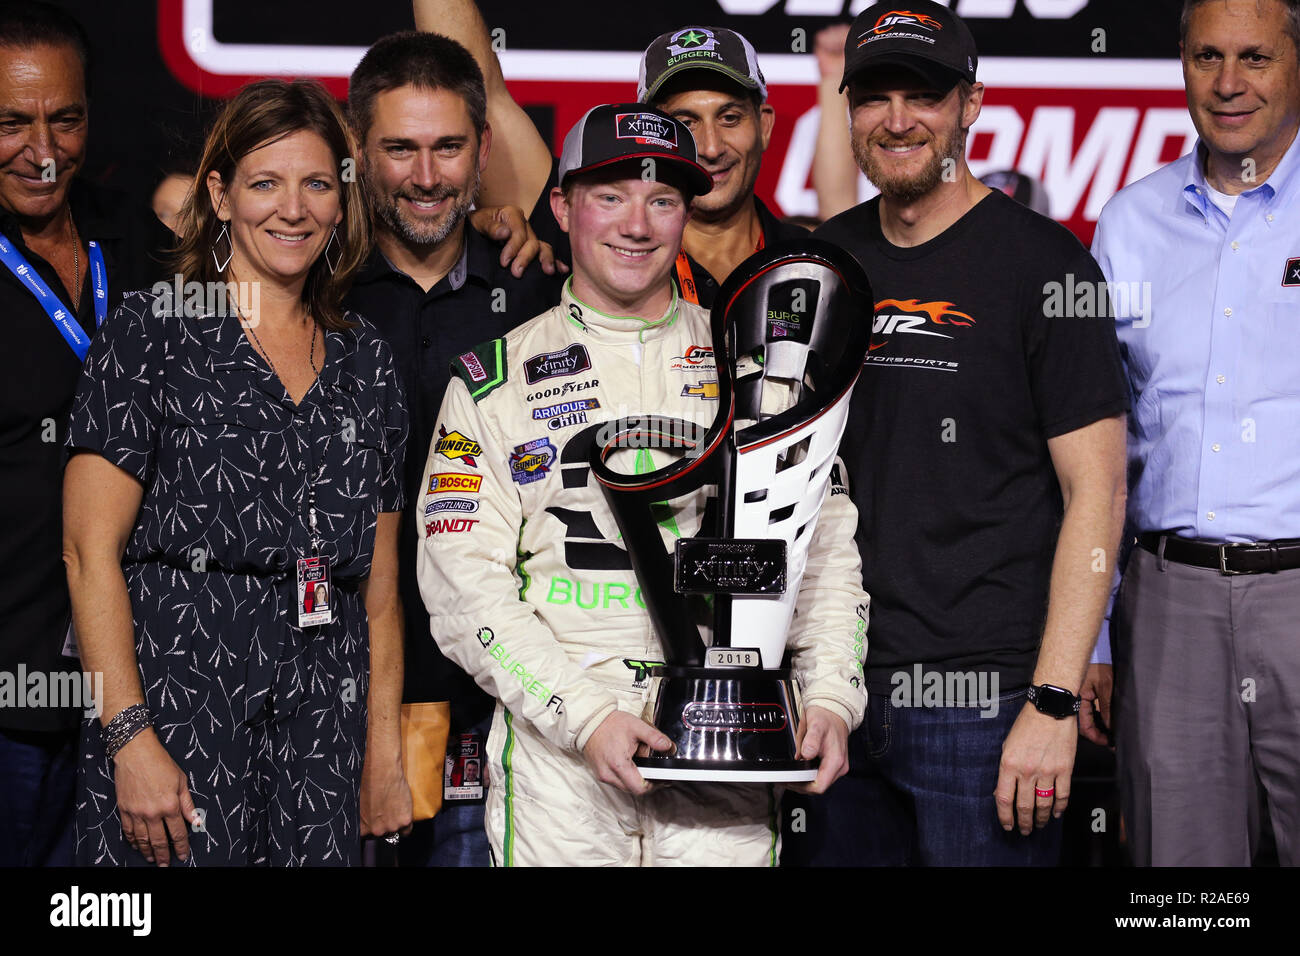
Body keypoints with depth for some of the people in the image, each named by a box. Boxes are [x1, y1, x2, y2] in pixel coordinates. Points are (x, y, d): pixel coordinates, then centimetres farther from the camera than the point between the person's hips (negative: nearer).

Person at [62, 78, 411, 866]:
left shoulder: (366, 362, 13)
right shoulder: (154, 333, -1)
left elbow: (381, 578, 14)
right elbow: (91, 549, -7)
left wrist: (386, 754, 7)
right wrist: (130, 738, -15)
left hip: (327, 721, 4)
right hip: (179, 700, -4)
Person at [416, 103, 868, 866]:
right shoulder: (495, 380, 5)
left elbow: (826, 542, 11)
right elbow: (465, 581, -3)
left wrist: (831, 698, -4)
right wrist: (585, 715, -14)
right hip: (557, 752, -1)